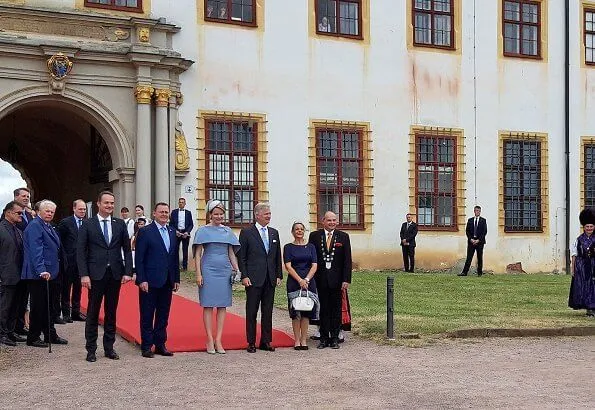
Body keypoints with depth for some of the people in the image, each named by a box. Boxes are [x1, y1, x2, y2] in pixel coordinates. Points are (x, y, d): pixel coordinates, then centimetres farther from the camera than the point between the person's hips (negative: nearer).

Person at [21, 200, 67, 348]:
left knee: (47, 306, 15)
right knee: (38, 306, -1)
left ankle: (50, 335, 23)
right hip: (38, 274, -9)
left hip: (48, 273, 9)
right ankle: (33, 338, 8)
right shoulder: (34, 226, -13)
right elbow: (35, 250, -22)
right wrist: (41, 270, -29)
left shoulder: (49, 227, 15)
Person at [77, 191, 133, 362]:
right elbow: (81, 251, -3)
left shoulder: (120, 224, 8)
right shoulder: (88, 224, 0)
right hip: (96, 274, -2)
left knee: (111, 312, 9)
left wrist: (127, 272, -1)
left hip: (115, 274, 3)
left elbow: (127, 249, 8)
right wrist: (84, 274, -11)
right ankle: (91, 349, 10)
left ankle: (109, 347, 18)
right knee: (93, 313, 3)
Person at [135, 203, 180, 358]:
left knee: (163, 316, 10)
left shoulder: (172, 232, 12)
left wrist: (176, 279, 11)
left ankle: (160, 345, 18)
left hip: (167, 281, 6)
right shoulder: (145, 232, -6)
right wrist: (141, 280, -14)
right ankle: (146, 346, 10)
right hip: (150, 281, -6)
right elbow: (139, 258, -9)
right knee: (147, 316, 2)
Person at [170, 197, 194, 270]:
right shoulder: (174, 212, 7)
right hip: (176, 233, 0)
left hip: (185, 233, 0)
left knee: (185, 250, 2)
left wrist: (187, 232, -9)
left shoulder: (188, 212, 9)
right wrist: (175, 231, -10)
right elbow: (171, 223, 5)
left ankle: (185, 266, 7)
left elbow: (191, 224, 6)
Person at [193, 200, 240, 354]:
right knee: (208, 305, -1)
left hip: (225, 270, 4)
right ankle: (210, 340, 3)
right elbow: (198, 254, -1)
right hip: (209, 270, -4)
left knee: (222, 305, 3)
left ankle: (218, 340, 7)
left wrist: (237, 270, 8)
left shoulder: (227, 231, 11)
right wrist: (198, 274, -8)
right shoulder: (203, 230, 1)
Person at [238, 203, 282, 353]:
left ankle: (266, 341, 17)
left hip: (270, 279, 5)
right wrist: (244, 276, -10)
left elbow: (278, 256, 15)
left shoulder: (274, 233, 12)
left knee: (268, 311, 9)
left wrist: (279, 275, 8)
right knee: (251, 312, 1)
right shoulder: (247, 232, -3)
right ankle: (251, 343, 8)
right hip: (253, 279, -5)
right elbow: (241, 257, -4)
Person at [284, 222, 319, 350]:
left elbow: (314, 266, 3)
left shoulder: (310, 247, 10)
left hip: (309, 281, 2)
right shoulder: (288, 247, 4)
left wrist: (307, 279, -12)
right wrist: (300, 280, -15)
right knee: (295, 312, -1)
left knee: (306, 311, 2)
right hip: (294, 282, -2)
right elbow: (288, 266, -5)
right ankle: (297, 340, 5)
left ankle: (304, 340, 8)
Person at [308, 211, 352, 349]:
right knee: (323, 309, 6)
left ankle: (334, 338, 13)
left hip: (337, 279, 0)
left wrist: (346, 279, -7)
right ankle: (324, 338, 13)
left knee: (336, 309, 5)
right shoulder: (315, 236, 3)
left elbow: (347, 260, 0)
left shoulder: (343, 237, 2)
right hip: (321, 279, 0)